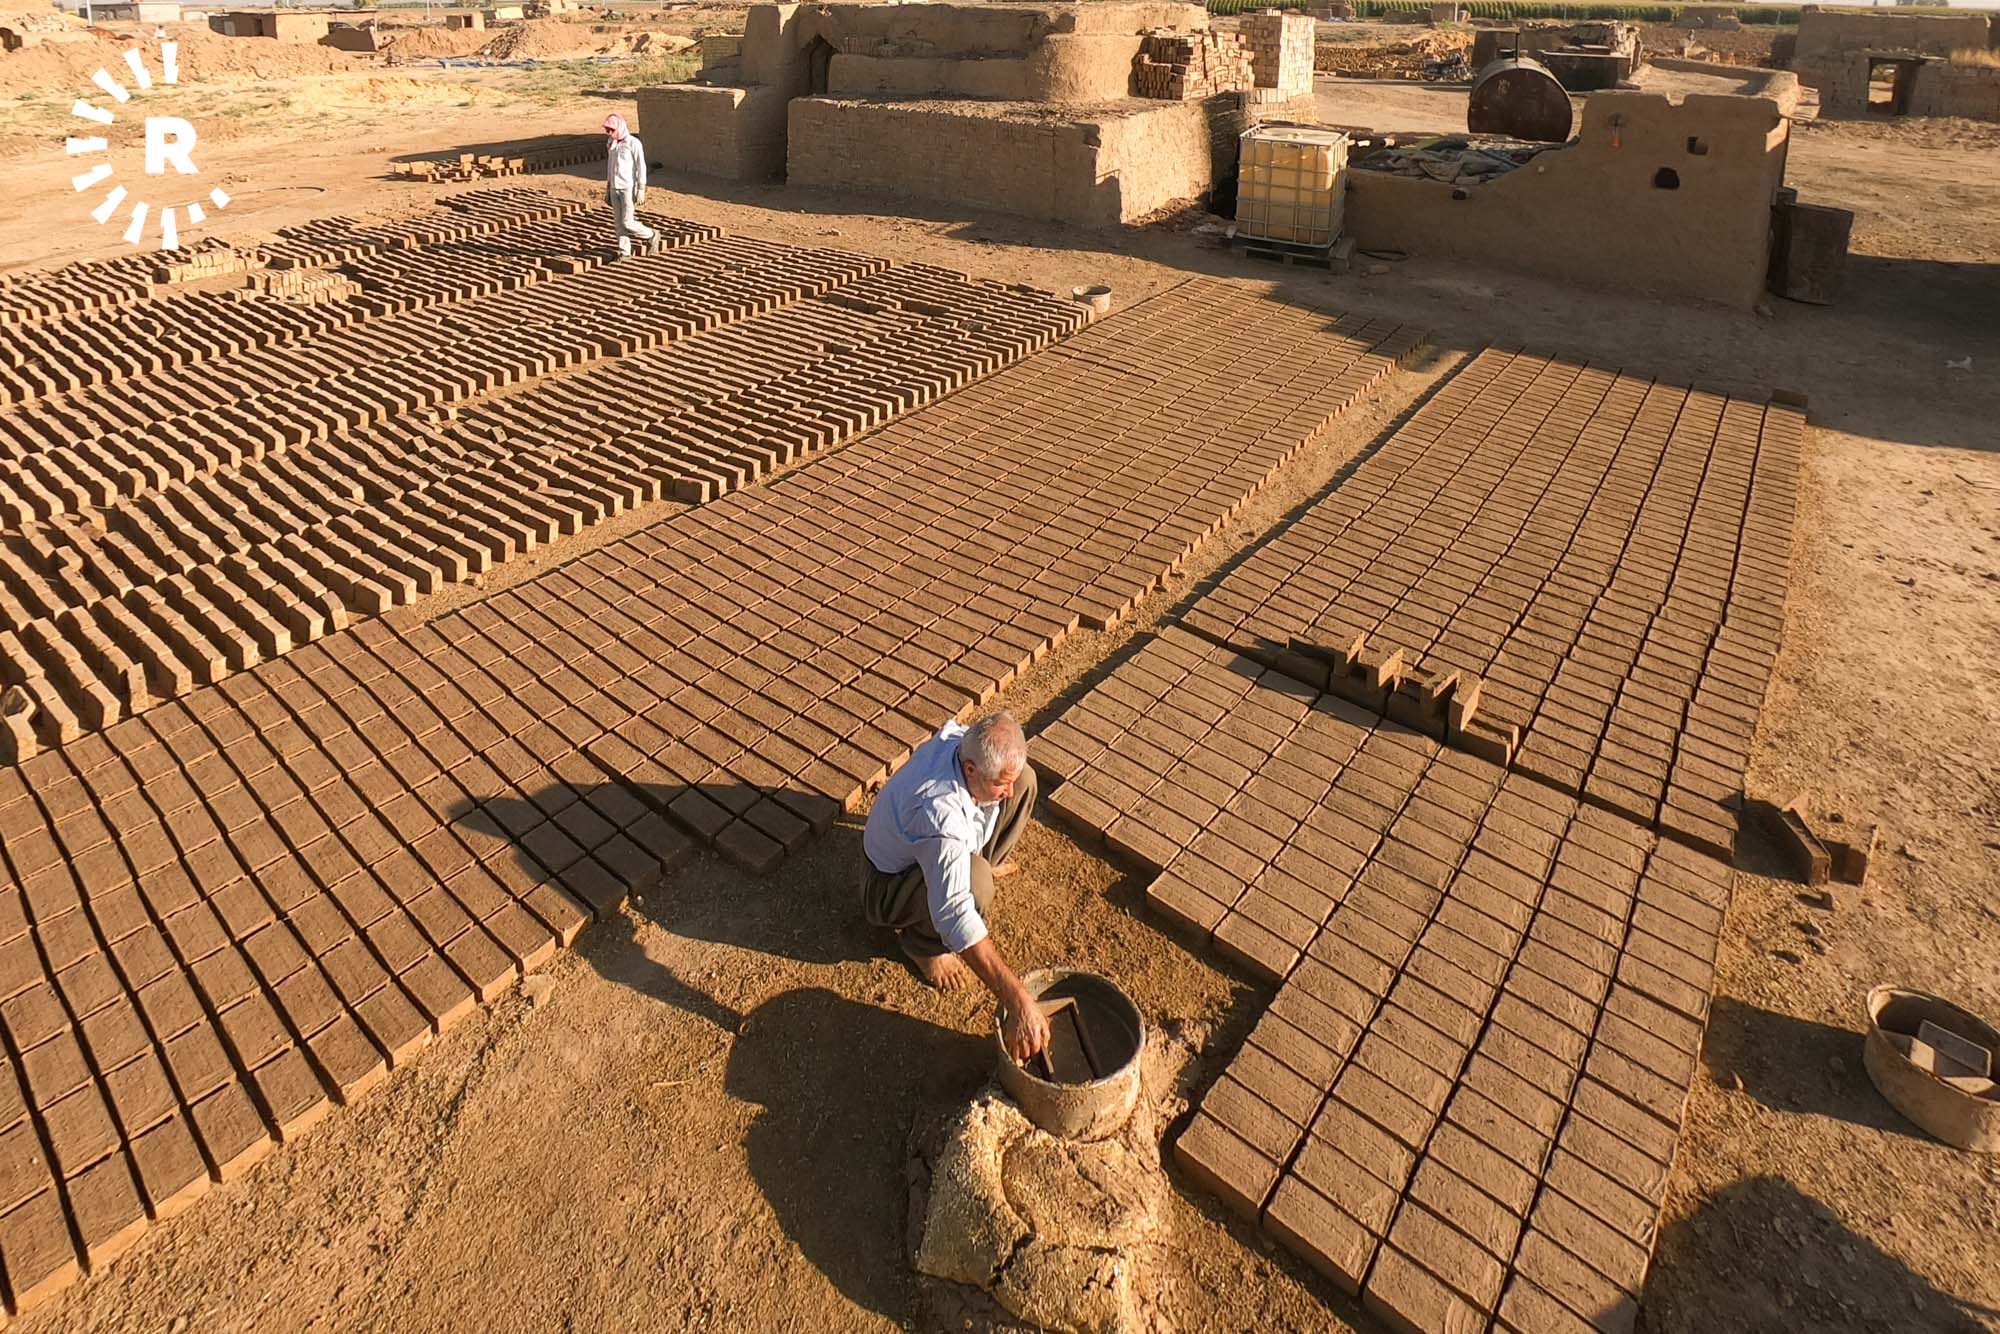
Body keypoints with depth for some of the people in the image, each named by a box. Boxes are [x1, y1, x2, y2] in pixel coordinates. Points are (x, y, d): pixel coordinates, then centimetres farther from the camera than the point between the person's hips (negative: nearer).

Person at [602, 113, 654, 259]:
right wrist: (608, 188, 17)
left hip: (628, 188, -6)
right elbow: (610, 166, 17)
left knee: (627, 222, -8)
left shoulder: (633, 143, -11)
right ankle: (624, 253, 12)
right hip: (614, 188, 6)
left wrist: (641, 190, -16)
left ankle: (651, 235, 15)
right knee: (618, 223, 5)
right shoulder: (611, 144, 9)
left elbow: (641, 167, -12)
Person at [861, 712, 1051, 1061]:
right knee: (976, 881, -42)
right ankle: (922, 943, -8)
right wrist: (1016, 1000, -57)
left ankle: (980, 865, 13)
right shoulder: (939, 812, -46)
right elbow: (954, 914, -54)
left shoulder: (959, 739, -23)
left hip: (946, 849, 8)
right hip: (888, 885, -7)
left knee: (1026, 780, -5)